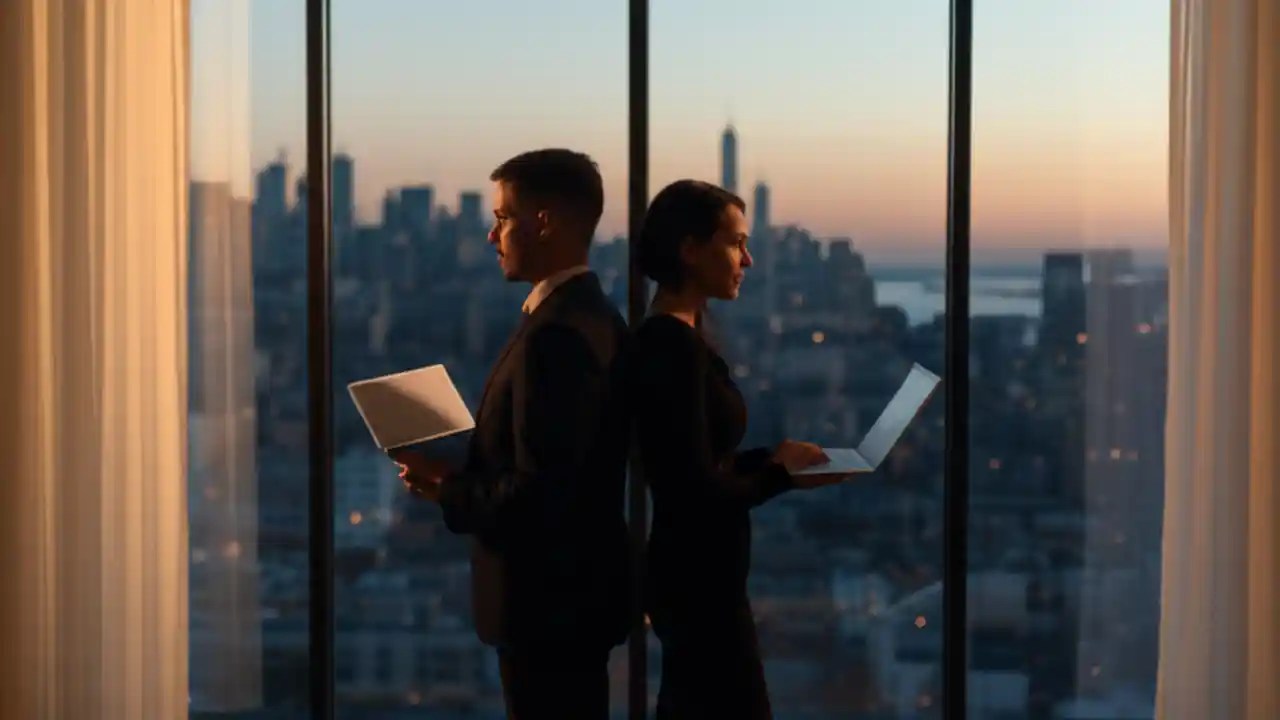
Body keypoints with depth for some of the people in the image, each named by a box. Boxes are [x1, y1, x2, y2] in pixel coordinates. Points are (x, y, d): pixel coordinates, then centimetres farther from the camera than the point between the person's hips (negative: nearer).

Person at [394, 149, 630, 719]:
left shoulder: (556, 335, -22)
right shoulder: (591, 317, 9)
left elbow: (538, 492, -26)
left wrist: (446, 490, -12)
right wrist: (461, 474, 4)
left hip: (548, 598, -10)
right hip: (576, 587, 10)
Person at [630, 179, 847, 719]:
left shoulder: (668, 337, 10)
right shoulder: (675, 344, -19)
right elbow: (698, 493, -22)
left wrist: (771, 456, 5)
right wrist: (783, 476, -9)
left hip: (689, 574, 10)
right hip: (700, 582, -10)